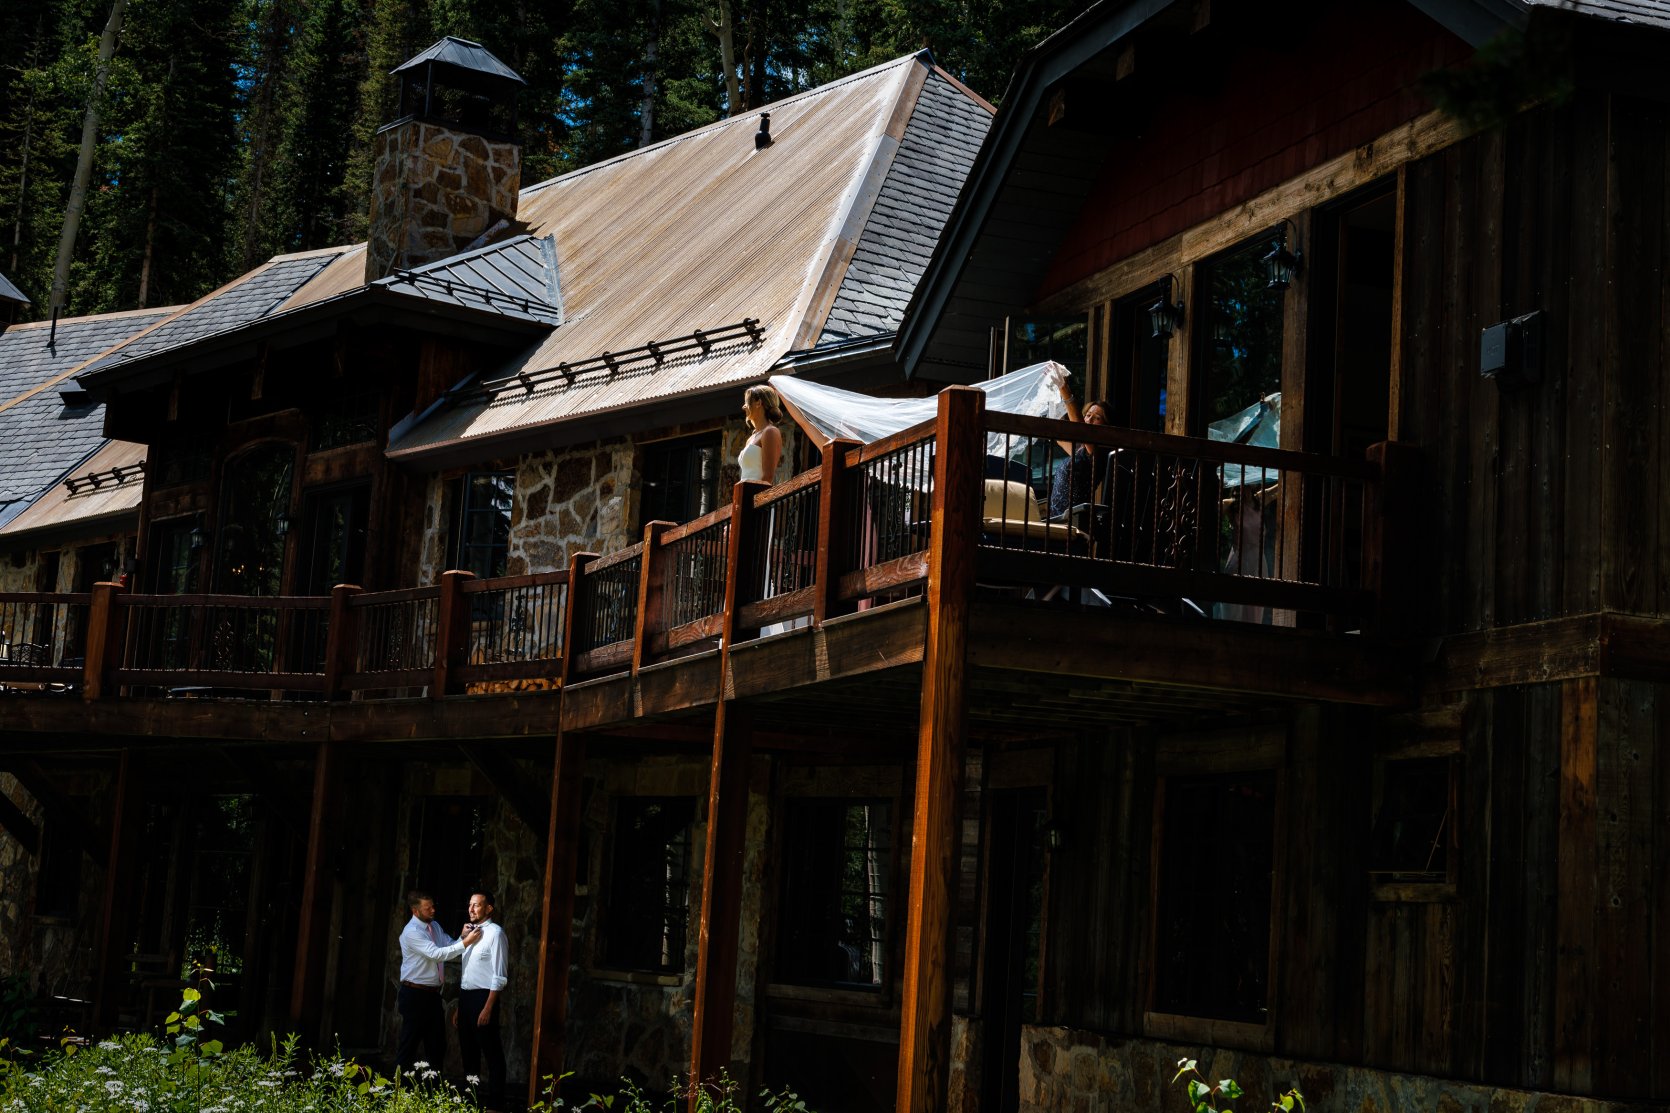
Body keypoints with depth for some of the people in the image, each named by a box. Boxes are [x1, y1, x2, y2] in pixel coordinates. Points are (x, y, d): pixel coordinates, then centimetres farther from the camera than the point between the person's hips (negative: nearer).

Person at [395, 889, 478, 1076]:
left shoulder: (435, 927, 10)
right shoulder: (411, 932, -17)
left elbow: (450, 946, 10)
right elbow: (436, 954, -26)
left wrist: (462, 937, -9)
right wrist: (465, 943, -26)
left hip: (433, 994, 8)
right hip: (415, 995, -8)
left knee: (437, 1045, 13)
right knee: (409, 1044, 0)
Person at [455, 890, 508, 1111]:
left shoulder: (495, 933, -9)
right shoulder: (471, 932, 15)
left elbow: (498, 976, -14)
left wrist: (488, 1008, -19)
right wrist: (459, 1008, 18)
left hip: (483, 997, -8)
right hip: (465, 996, 8)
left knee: (492, 1052, -3)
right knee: (468, 1050, 14)